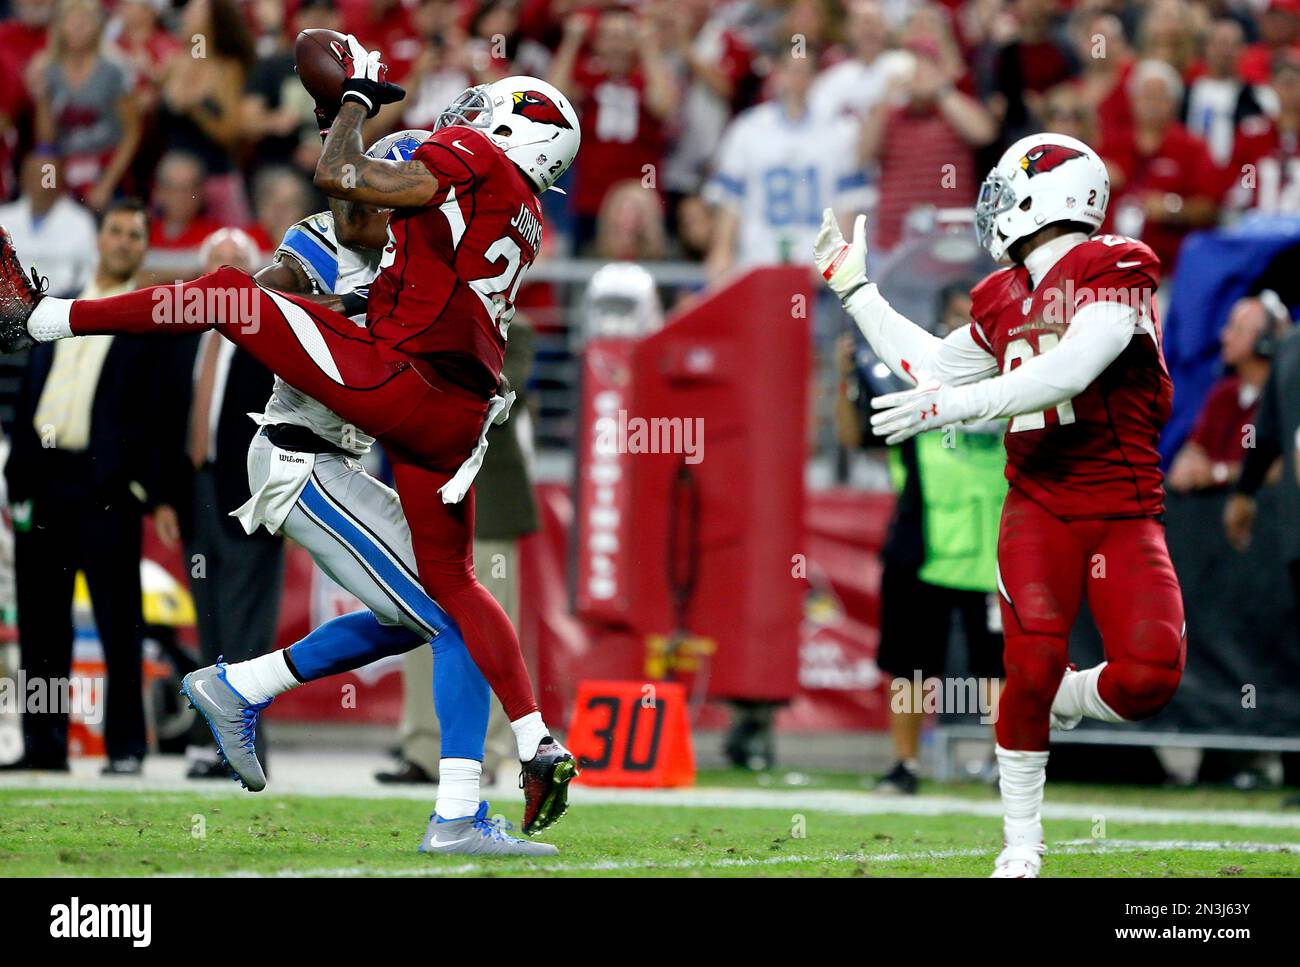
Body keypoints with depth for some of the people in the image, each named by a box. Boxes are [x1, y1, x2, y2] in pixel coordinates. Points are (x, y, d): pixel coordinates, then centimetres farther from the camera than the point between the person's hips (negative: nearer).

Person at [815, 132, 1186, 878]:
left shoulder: (1115, 271, -8)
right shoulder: (1003, 299, 12)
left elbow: (1068, 371, -21)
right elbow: (933, 366, 27)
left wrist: (954, 404, -24)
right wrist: (855, 288, 30)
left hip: (1124, 514, -4)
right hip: (1038, 508, 4)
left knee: (1151, 677, -16)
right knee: (1034, 666, -13)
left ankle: (1059, 703, 17)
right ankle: (1022, 850, -1)